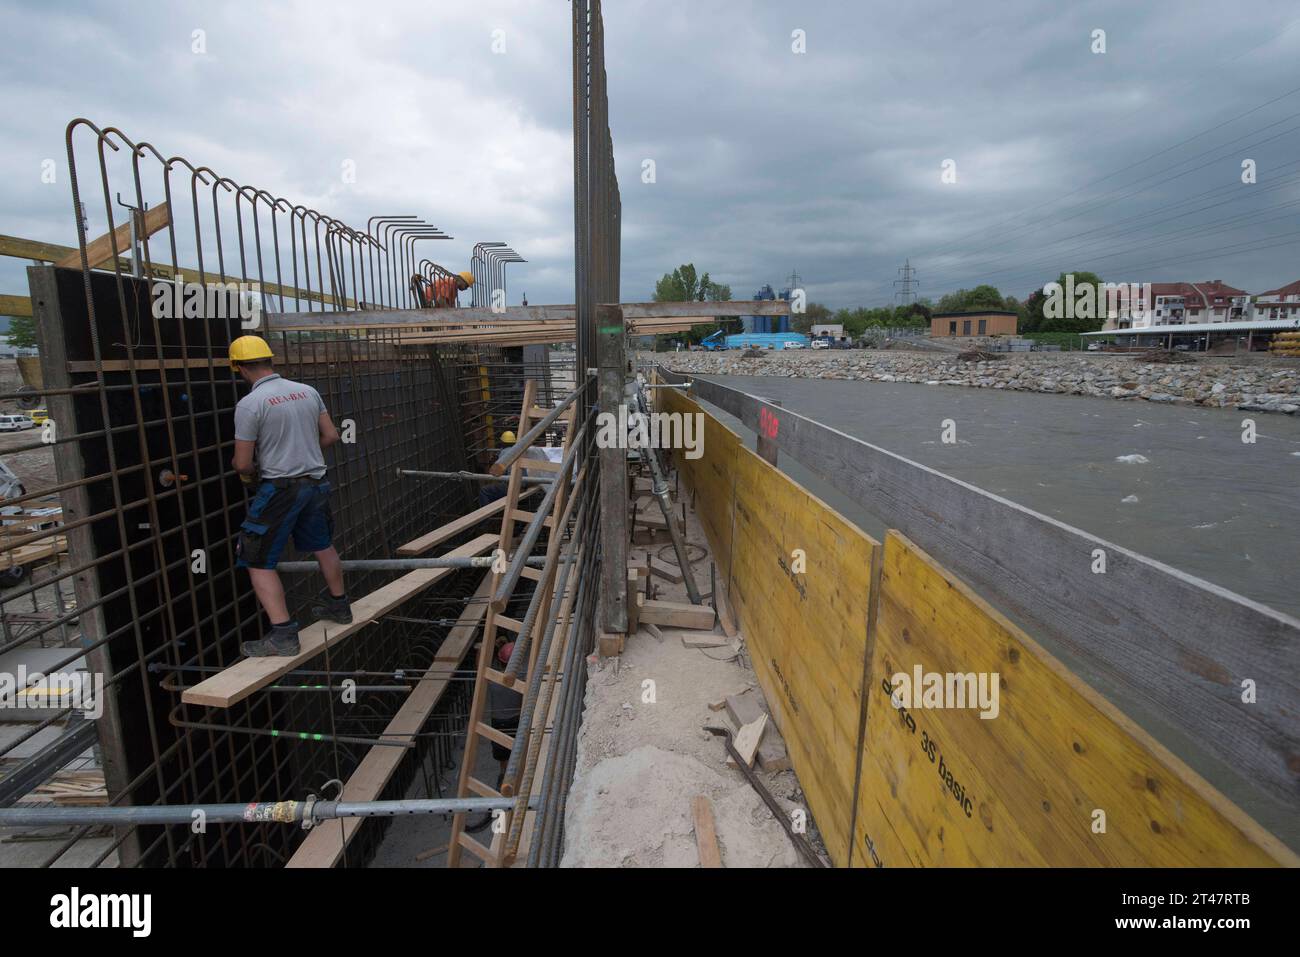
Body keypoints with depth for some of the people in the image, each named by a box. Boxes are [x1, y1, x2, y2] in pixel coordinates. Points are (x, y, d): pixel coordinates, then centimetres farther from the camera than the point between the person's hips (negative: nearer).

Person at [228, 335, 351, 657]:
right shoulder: (308, 391, 4)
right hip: (315, 483, 6)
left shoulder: (249, 404, -13)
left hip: (279, 489, -6)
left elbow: (242, 464, -12)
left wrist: (252, 474, 10)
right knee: (323, 546, 24)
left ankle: (283, 635, 1)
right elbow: (331, 436, 8)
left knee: (259, 563, 4)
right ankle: (339, 605, 39)